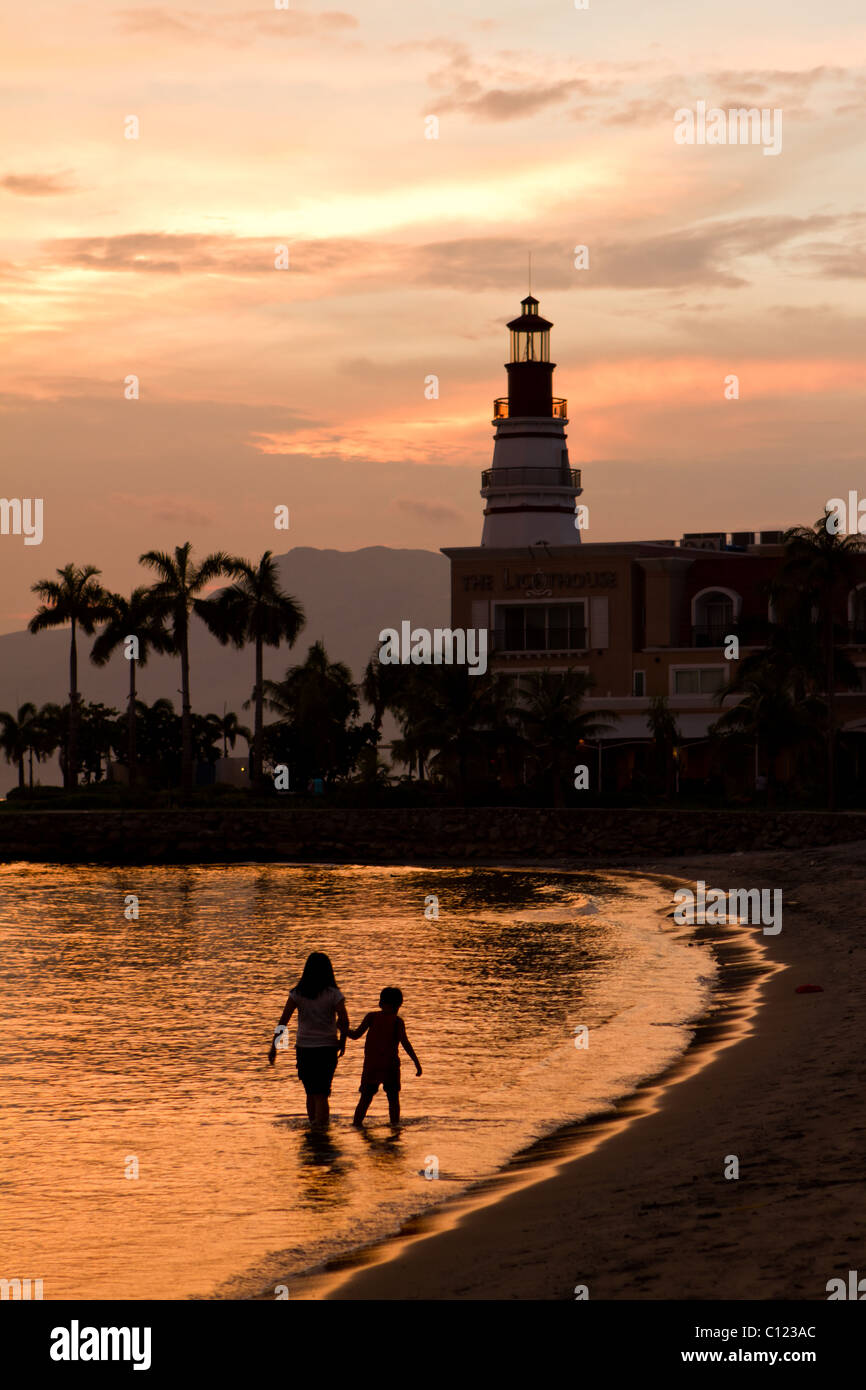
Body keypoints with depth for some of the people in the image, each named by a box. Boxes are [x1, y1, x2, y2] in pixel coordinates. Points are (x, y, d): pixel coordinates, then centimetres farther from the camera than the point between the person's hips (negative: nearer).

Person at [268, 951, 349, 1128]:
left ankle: (313, 1125, 24)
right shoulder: (334, 994, -7)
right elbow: (344, 1020, -14)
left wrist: (273, 1046, -3)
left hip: (304, 1047, 2)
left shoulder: (298, 993, -2)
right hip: (327, 1047, -2)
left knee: (311, 1093, 17)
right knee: (321, 1095, 0)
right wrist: (342, 1041, 3)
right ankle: (320, 1128, -9)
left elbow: (283, 1021, -6)